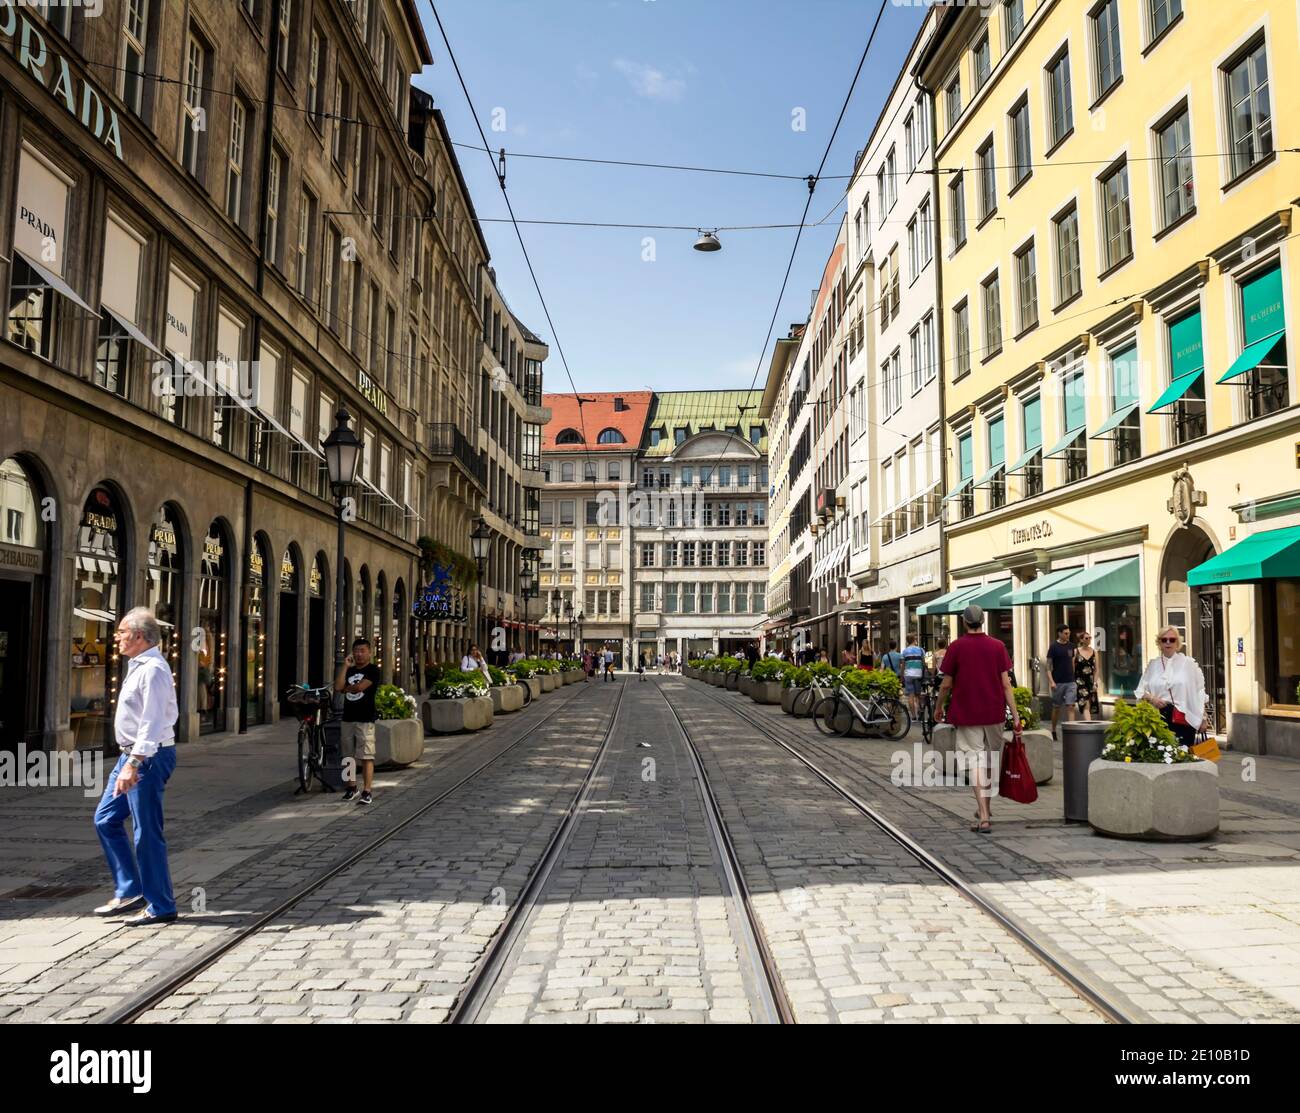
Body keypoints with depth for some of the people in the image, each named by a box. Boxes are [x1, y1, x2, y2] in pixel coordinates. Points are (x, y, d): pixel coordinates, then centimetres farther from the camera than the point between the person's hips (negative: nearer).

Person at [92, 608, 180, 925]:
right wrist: (129, 761, 21)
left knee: (147, 833, -4)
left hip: (147, 758, -11)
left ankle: (161, 907, 7)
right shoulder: (139, 666, 15)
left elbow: (152, 723, -25)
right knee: (105, 819, 13)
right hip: (132, 756, 11)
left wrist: (134, 763, -30)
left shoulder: (152, 670, -17)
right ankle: (129, 892, 21)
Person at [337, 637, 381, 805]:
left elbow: (360, 686, -15)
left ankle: (367, 792, -9)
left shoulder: (373, 670, -2)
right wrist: (345, 666, -1)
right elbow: (337, 687, -1)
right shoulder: (349, 671, 16)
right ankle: (351, 787, 22)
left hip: (365, 719, -6)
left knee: (366, 757, -8)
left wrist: (346, 688, 5)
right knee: (349, 755, 11)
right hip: (348, 718, 6)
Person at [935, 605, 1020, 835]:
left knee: (976, 761, -1)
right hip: (994, 714, 3)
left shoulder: (956, 647, -6)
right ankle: (984, 809, 32)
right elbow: (1006, 684, -4)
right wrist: (1015, 715, 0)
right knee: (991, 760, 17)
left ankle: (984, 817, -10)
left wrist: (939, 708, 13)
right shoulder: (998, 646, -1)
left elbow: (946, 684, -3)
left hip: (966, 714, -2)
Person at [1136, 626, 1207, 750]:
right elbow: (1141, 690, 12)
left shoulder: (1188, 663, 2)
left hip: (1184, 717, -2)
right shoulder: (1153, 664, 10)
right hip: (1159, 716, 2)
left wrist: (1203, 717, 4)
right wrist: (1151, 698, -8)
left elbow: (1199, 691, 5)